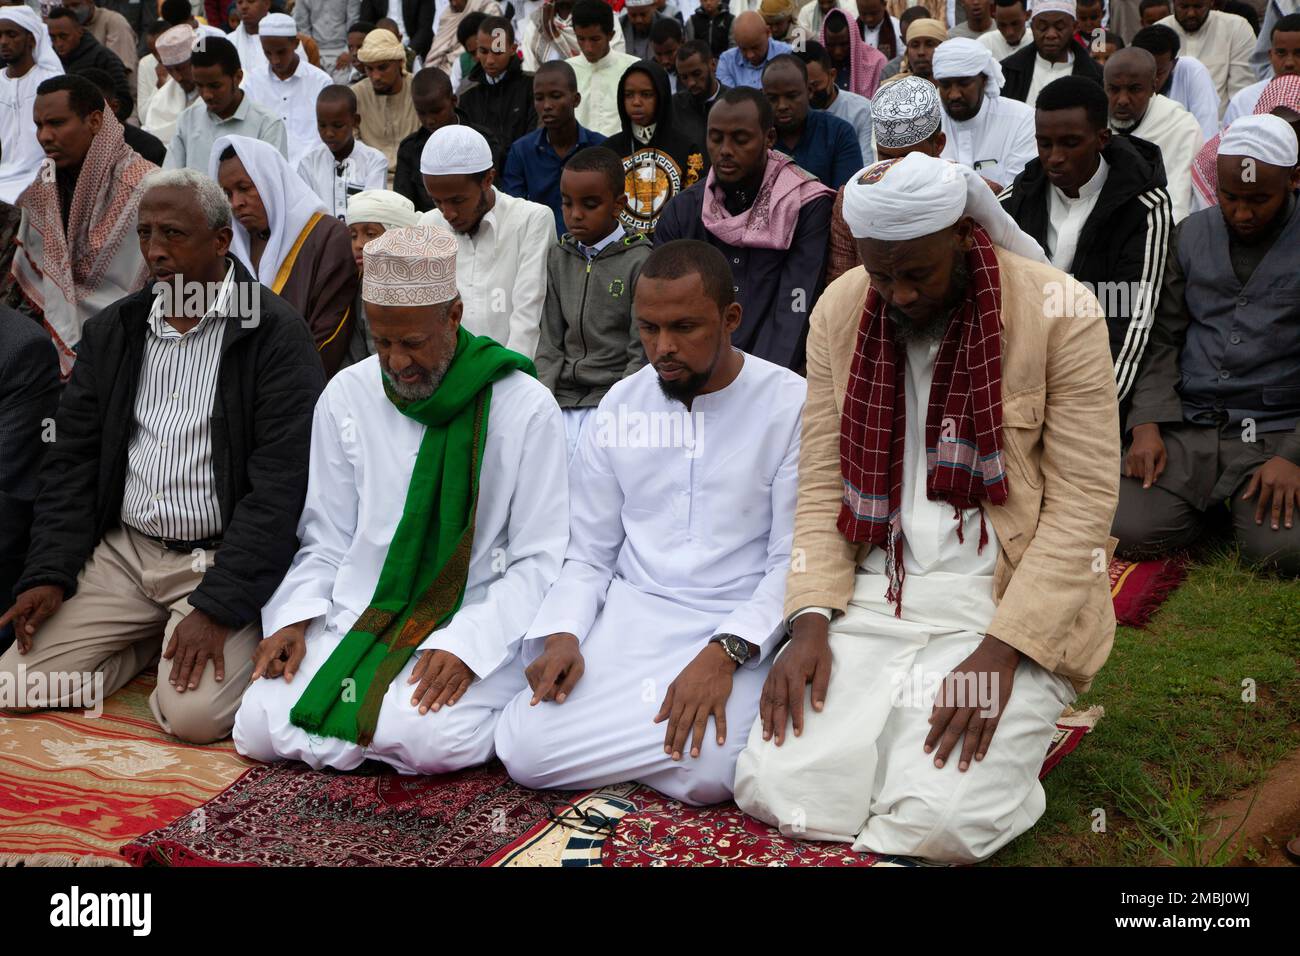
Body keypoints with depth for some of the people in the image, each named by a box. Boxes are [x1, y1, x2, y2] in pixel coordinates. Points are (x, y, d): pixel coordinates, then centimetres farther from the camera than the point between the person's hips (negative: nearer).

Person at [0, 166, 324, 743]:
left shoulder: (275, 335, -9)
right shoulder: (112, 330, 10)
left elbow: (279, 484, -15)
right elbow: (72, 459, 11)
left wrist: (216, 607, -21)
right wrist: (50, 572, -2)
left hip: (220, 559, -5)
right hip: (121, 550, 6)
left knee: (193, 713, -24)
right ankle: (154, 641, 15)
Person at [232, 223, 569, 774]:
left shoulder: (527, 408, -6)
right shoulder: (347, 395, 6)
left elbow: (541, 560, -6)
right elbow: (326, 539, 12)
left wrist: (466, 645, -18)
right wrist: (295, 619, -6)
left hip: (475, 629, -4)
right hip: (356, 621, 4)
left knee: (432, 741, -30)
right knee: (260, 727, -16)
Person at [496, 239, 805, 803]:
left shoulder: (790, 405, -5)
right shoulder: (620, 405, 8)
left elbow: (795, 560, -8)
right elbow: (588, 554, 11)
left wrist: (725, 652, -22)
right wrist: (563, 633, -9)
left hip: (738, 626, -3)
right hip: (630, 611, 3)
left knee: (707, 771, -30)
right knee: (524, 751, -18)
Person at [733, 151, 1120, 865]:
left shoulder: (1061, 313, -10)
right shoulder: (840, 311, 3)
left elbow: (1082, 502, -10)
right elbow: (822, 482, 4)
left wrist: (1002, 651, -18)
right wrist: (812, 620, -10)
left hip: (1007, 607, -3)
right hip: (870, 597, 4)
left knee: (939, 824, -21)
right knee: (774, 791, -14)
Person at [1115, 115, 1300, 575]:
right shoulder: (1192, 234, 10)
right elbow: (1163, 339, 8)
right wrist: (1148, 425, -6)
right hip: (1187, 423, 3)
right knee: (1127, 531, -18)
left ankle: (1247, 503, 9)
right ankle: (1212, 503, 13)